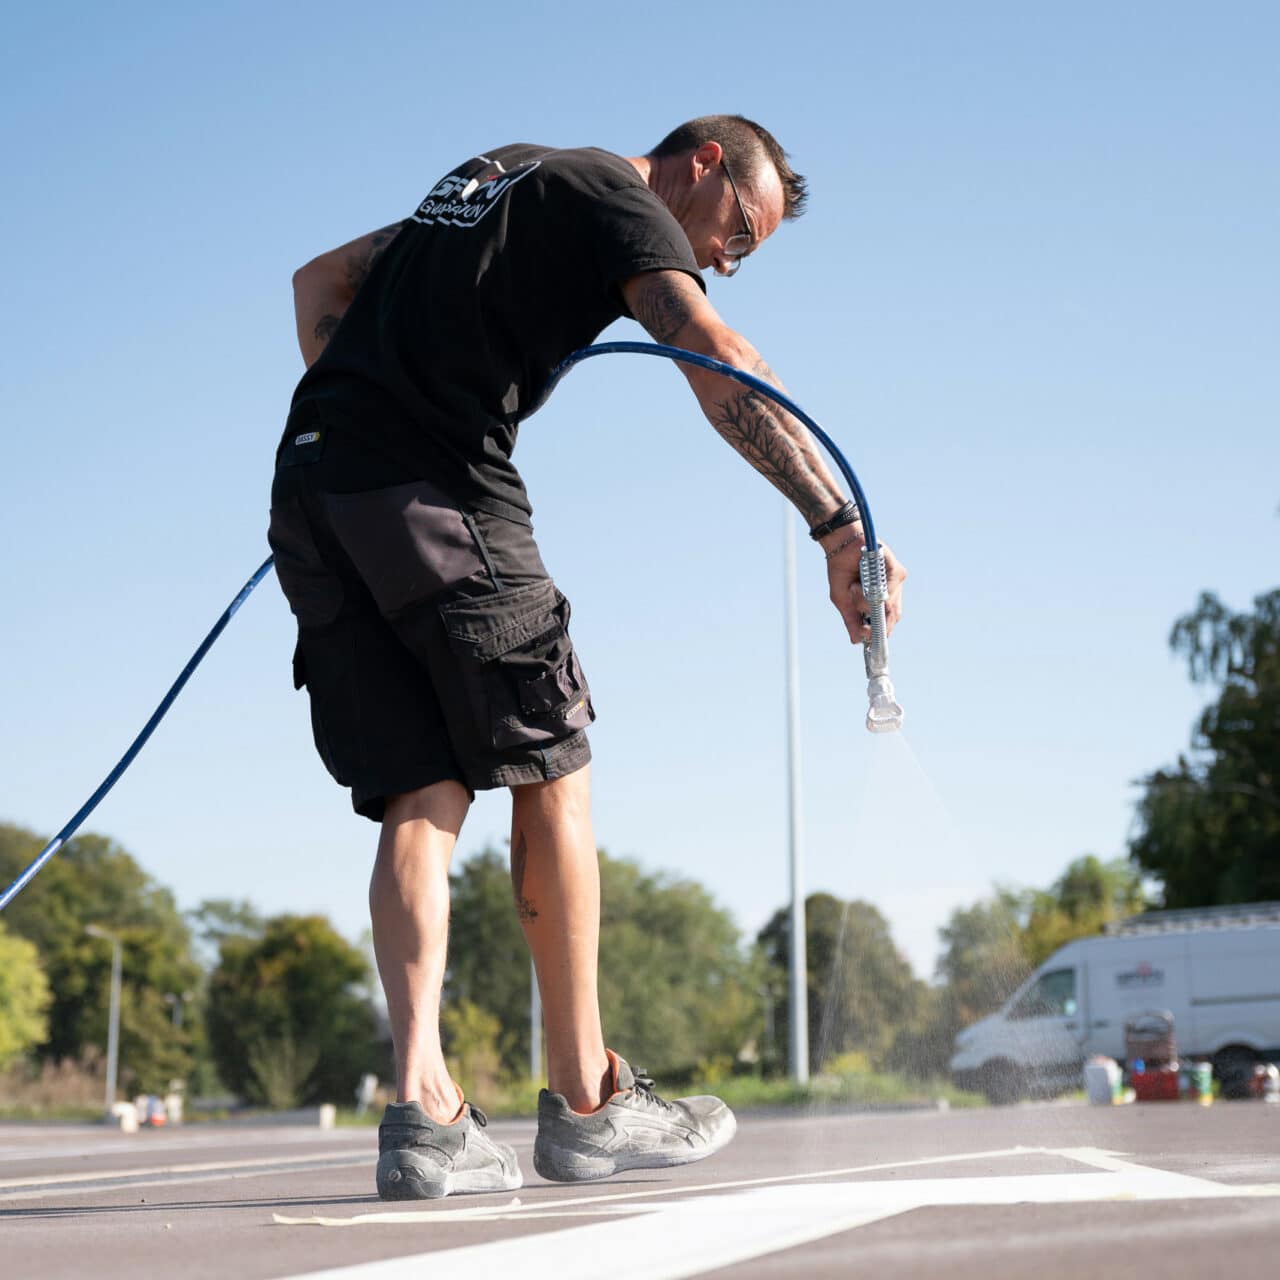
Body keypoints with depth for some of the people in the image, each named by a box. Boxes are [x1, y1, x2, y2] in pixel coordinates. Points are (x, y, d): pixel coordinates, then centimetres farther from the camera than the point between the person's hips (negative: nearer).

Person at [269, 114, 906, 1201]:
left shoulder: (500, 176, 30)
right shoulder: (624, 203, 4)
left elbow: (321, 278, 33)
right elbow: (722, 365, -14)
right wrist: (838, 525, -23)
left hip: (313, 479, 8)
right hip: (437, 489, -8)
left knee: (421, 796, 2)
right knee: (550, 775, 0)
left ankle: (423, 1107, -10)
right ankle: (585, 1102, 4)